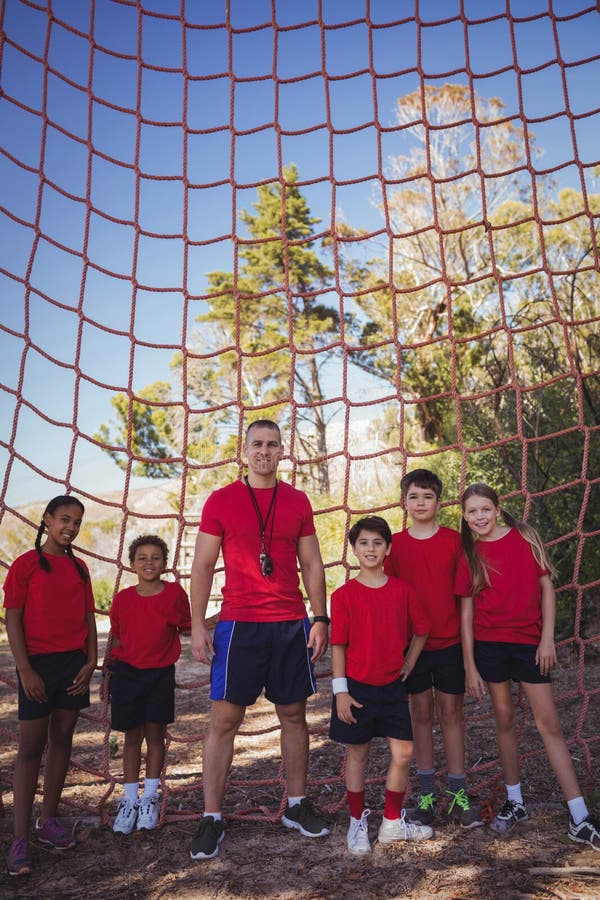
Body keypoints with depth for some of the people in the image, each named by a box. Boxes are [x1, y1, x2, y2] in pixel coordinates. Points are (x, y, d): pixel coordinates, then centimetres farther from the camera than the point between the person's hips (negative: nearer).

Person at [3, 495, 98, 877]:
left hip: (74, 662, 5)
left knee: (62, 739, 10)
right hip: (38, 662, -4)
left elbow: (88, 616, 10)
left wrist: (91, 661, 0)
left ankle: (49, 820, 23)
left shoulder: (79, 567, 9)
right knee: (31, 747, -1)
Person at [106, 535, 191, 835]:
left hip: (161, 674, 0)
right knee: (132, 737, 8)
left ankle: (150, 799, 23)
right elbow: (116, 637, 8)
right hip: (127, 673, 1)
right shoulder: (123, 598, -3)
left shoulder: (175, 592, -6)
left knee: (155, 735, 7)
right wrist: (108, 672, 11)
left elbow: (186, 628, 4)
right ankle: (129, 800, 21)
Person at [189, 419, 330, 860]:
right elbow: (202, 567, 1)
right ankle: (212, 819, 12)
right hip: (239, 624, -2)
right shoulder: (221, 500, 1)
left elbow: (312, 565, 9)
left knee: (294, 715, 11)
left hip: (291, 624, 3)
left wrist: (320, 619, 2)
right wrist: (197, 625, -6)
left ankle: (296, 806, 27)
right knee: (224, 719, 0)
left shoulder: (298, 501, 7)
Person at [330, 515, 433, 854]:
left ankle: (393, 822, 25)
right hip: (357, 687, -3)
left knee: (404, 753, 6)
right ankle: (358, 822, 26)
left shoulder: (402, 590, -1)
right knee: (357, 754, 9)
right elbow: (338, 646, -8)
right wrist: (340, 690, -10)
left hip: (393, 686, 3)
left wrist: (408, 664, 4)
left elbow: (421, 631, 12)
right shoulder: (344, 595, -9)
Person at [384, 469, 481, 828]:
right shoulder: (395, 544, 0)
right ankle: (427, 795, 21)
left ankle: (459, 795, 18)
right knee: (422, 713, 10)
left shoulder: (454, 540, -2)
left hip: (450, 641, 0)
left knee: (451, 712, 7)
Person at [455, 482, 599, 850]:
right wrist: (470, 666, 0)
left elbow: (546, 586, 1)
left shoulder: (525, 537, -2)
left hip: (529, 641, -1)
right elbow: (466, 612, 2)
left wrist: (547, 638, -6)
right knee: (505, 720, 11)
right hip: (489, 644, 2)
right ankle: (515, 802, 26)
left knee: (549, 723, 0)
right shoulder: (469, 555, 1)